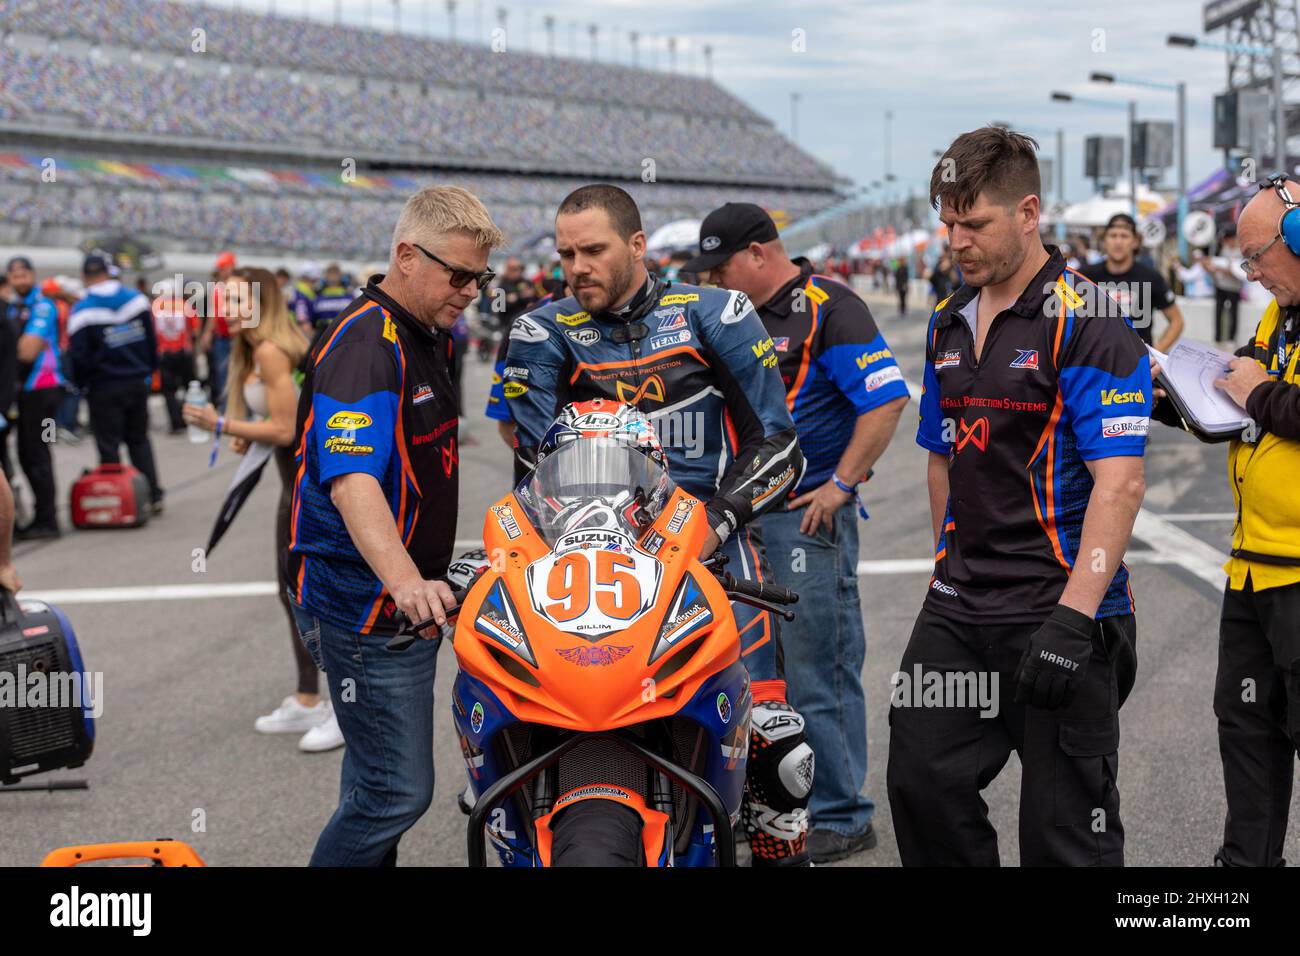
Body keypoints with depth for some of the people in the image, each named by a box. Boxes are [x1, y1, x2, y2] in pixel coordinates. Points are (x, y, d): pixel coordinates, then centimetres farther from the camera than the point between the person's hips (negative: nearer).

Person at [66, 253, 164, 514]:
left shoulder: (82, 311, -13)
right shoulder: (138, 299, 0)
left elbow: (78, 356, -13)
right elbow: (152, 342, 7)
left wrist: (80, 384, 3)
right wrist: (149, 370, 18)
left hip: (104, 388, -4)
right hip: (138, 383, 4)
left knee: (109, 445, 3)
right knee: (139, 439, 17)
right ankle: (153, 495, 13)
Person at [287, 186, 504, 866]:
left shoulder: (431, 336, 13)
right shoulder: (365, 343, -19)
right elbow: (351, 478, -34)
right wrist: (405, 583, -47)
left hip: (412, 597, 10)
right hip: (366, 606, -10)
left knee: (377, 776, 19)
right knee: (399, 790, -10)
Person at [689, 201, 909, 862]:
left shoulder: (830, 310, -10)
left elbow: (886, 400, -17)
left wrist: (839, 484, -16)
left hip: (807, 515, -9)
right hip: (741, 512, 9)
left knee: (819, 671, -5)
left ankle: (841, 817, 4)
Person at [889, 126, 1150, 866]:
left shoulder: (1089, 321, -12)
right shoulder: (949, 324, 13)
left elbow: (1120, 483, -19)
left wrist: (1072, 619, -25)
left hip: (1059, 607, -7)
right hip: (960, 610, 7)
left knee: (1065, 830, -2)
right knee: (923, 784, 7)